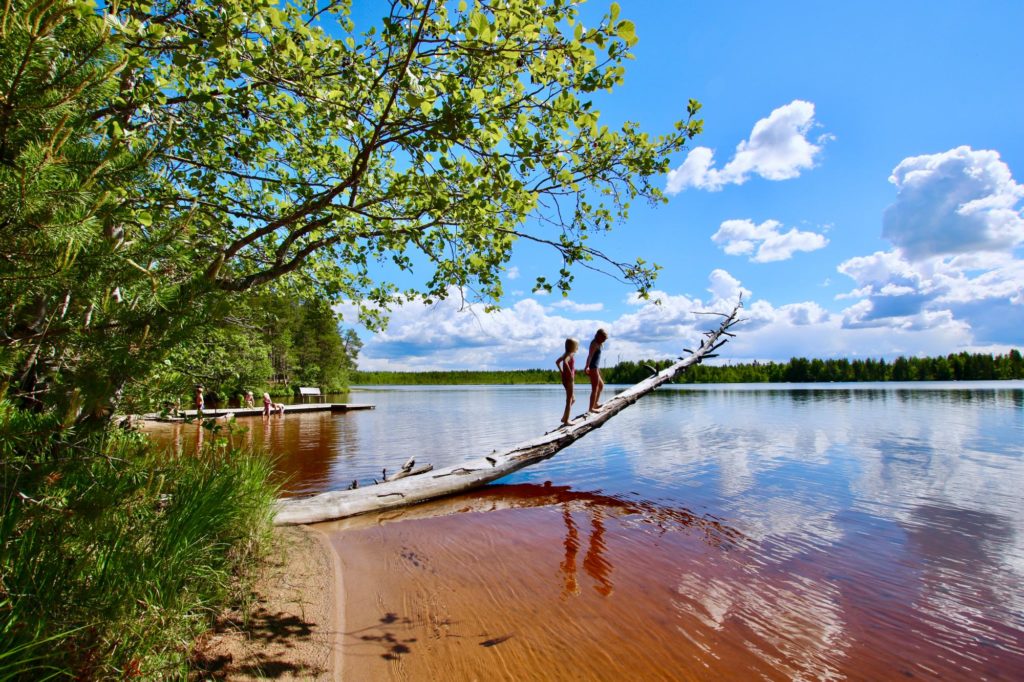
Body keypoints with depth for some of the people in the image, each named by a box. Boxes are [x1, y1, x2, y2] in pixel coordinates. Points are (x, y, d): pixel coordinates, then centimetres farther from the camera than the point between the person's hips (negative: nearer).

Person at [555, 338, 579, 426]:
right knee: (569, 400, -2)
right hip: (568, 379, -9)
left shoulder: (566, 354, 12)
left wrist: (562, 372, 17)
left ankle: (564, 417, 22)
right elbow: (565, 361, -36)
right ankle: (566, 421, 3)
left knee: (572, 399, 19)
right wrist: (570, 373, -28)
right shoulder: (570, 354, -15)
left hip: (565, 378, 9)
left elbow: (557, 362, 22)